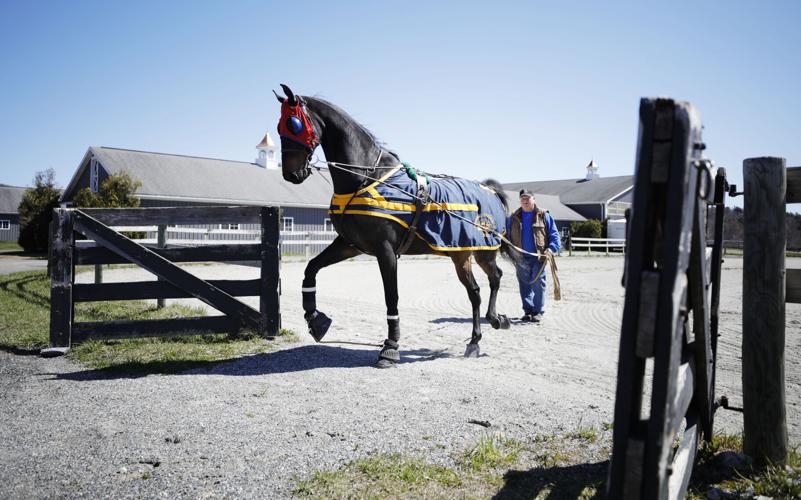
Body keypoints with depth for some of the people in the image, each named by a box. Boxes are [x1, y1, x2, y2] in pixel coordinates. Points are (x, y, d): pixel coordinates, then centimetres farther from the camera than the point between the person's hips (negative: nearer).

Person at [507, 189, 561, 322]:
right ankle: (528, 310, 18)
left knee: (538, 285, -2)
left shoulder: (544, 216, 2)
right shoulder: (514, 218, 9)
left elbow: (554, 234, 1)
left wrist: (551, 249, -14)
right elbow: (508, 236, 14)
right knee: (524, 285, 8)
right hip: (521, 258, 3)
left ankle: (538, 311, 6)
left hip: (539, 257, -3)